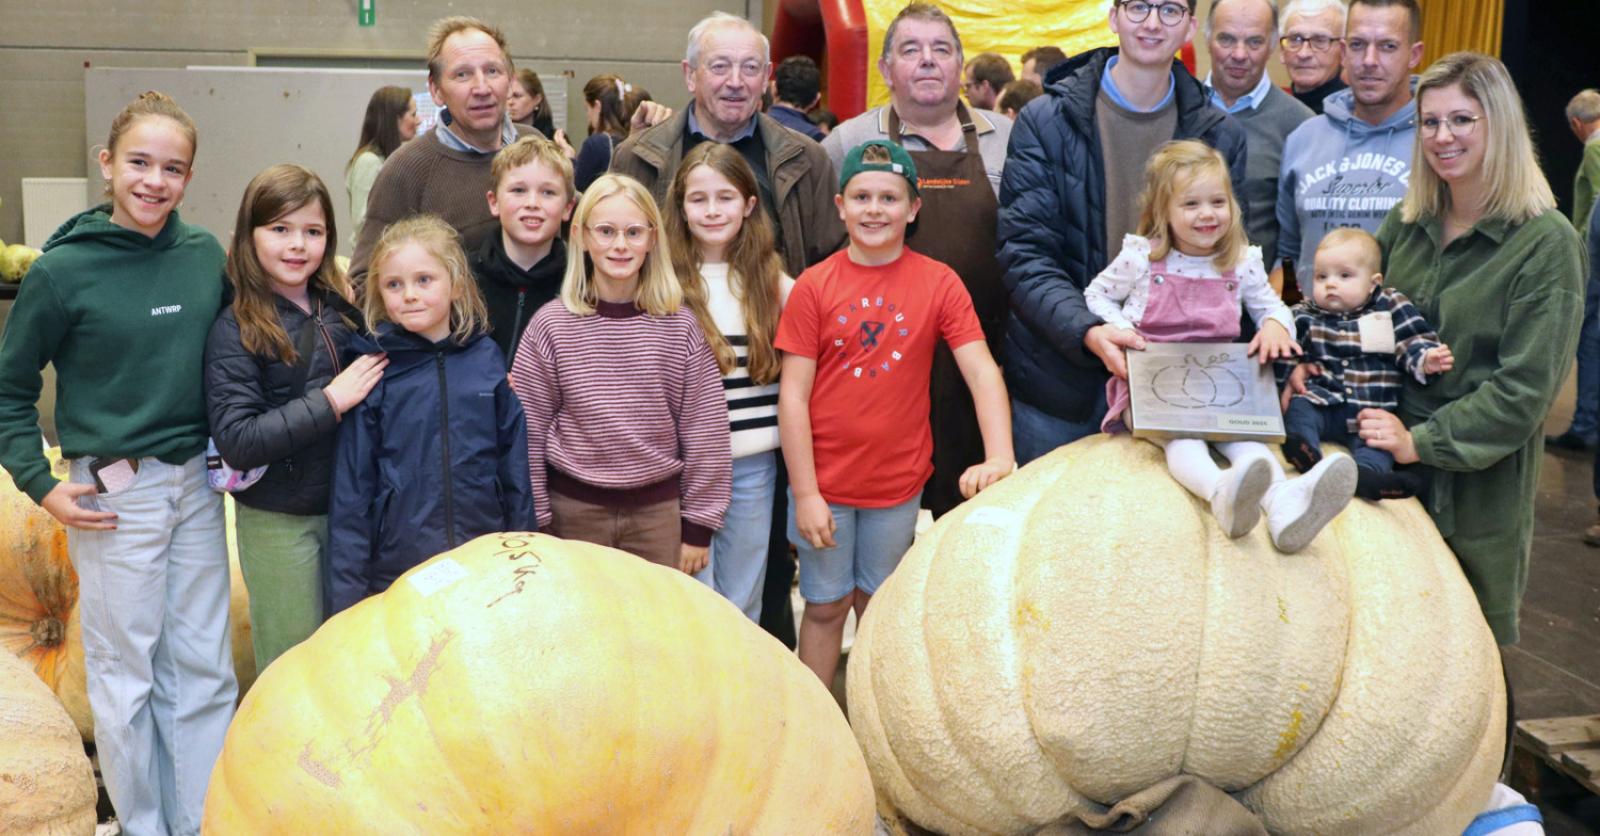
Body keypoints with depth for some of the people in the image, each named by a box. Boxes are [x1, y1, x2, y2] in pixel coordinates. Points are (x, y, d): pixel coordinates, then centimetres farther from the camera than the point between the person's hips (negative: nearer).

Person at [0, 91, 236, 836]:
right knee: (126, 676, 7)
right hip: (115, 494, -4)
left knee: (204, 671, 11)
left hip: (197, 483, 4)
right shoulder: (63, 270, -9)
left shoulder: (205, 254, 1)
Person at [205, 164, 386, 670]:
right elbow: (235, 441, -19)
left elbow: (371, 388, 17)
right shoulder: (236, 329, -11)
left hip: (350, 508, 4)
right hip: (279, 520, -4)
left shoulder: (341, 308, 2)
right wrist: (329, 401, -22)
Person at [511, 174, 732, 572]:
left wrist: (698, 527, 0)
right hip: (574, 510, 0)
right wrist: (534, 524, 0)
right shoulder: (551, 325, -5)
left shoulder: (679, 327, -4)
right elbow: (529, 432, -1)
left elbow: (705, 430, -1)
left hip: (659, 510, 1)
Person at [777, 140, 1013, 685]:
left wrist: (999, 457, -26)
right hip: (826, 481, -1)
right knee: (826, 606, 10)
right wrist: (805, 493, -11)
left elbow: (981, 372, -11)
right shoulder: (814, 286, -7)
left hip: (899, 482, 1)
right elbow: (793, 396, -8)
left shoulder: (939, 282, -5)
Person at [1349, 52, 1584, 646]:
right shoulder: (1408, 223, 6)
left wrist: (1421, 441, -21)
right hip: (1386, 465, 5)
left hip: (1479, 479, -4)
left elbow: (1525, 387, -16)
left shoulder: (1546, 242, -11)